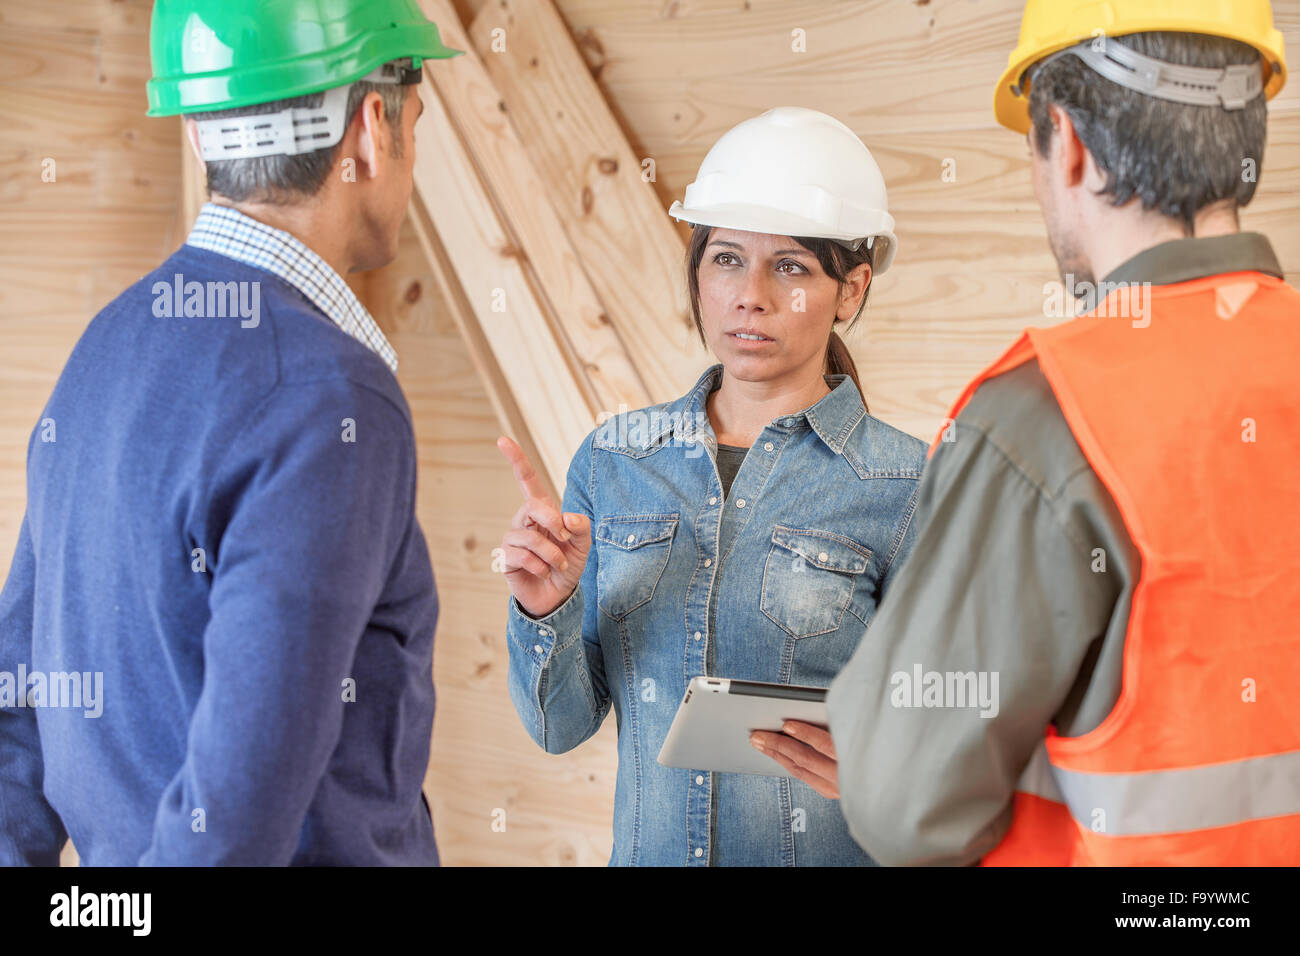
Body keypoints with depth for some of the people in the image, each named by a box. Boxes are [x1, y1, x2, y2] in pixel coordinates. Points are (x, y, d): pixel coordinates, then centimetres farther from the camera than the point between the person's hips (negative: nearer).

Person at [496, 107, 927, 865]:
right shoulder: (614, 457, -1)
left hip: (829, 848, -3)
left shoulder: (906, 484, -10)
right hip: (649, 847, 3)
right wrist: (545, 610, -17)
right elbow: (562, 726, 0)